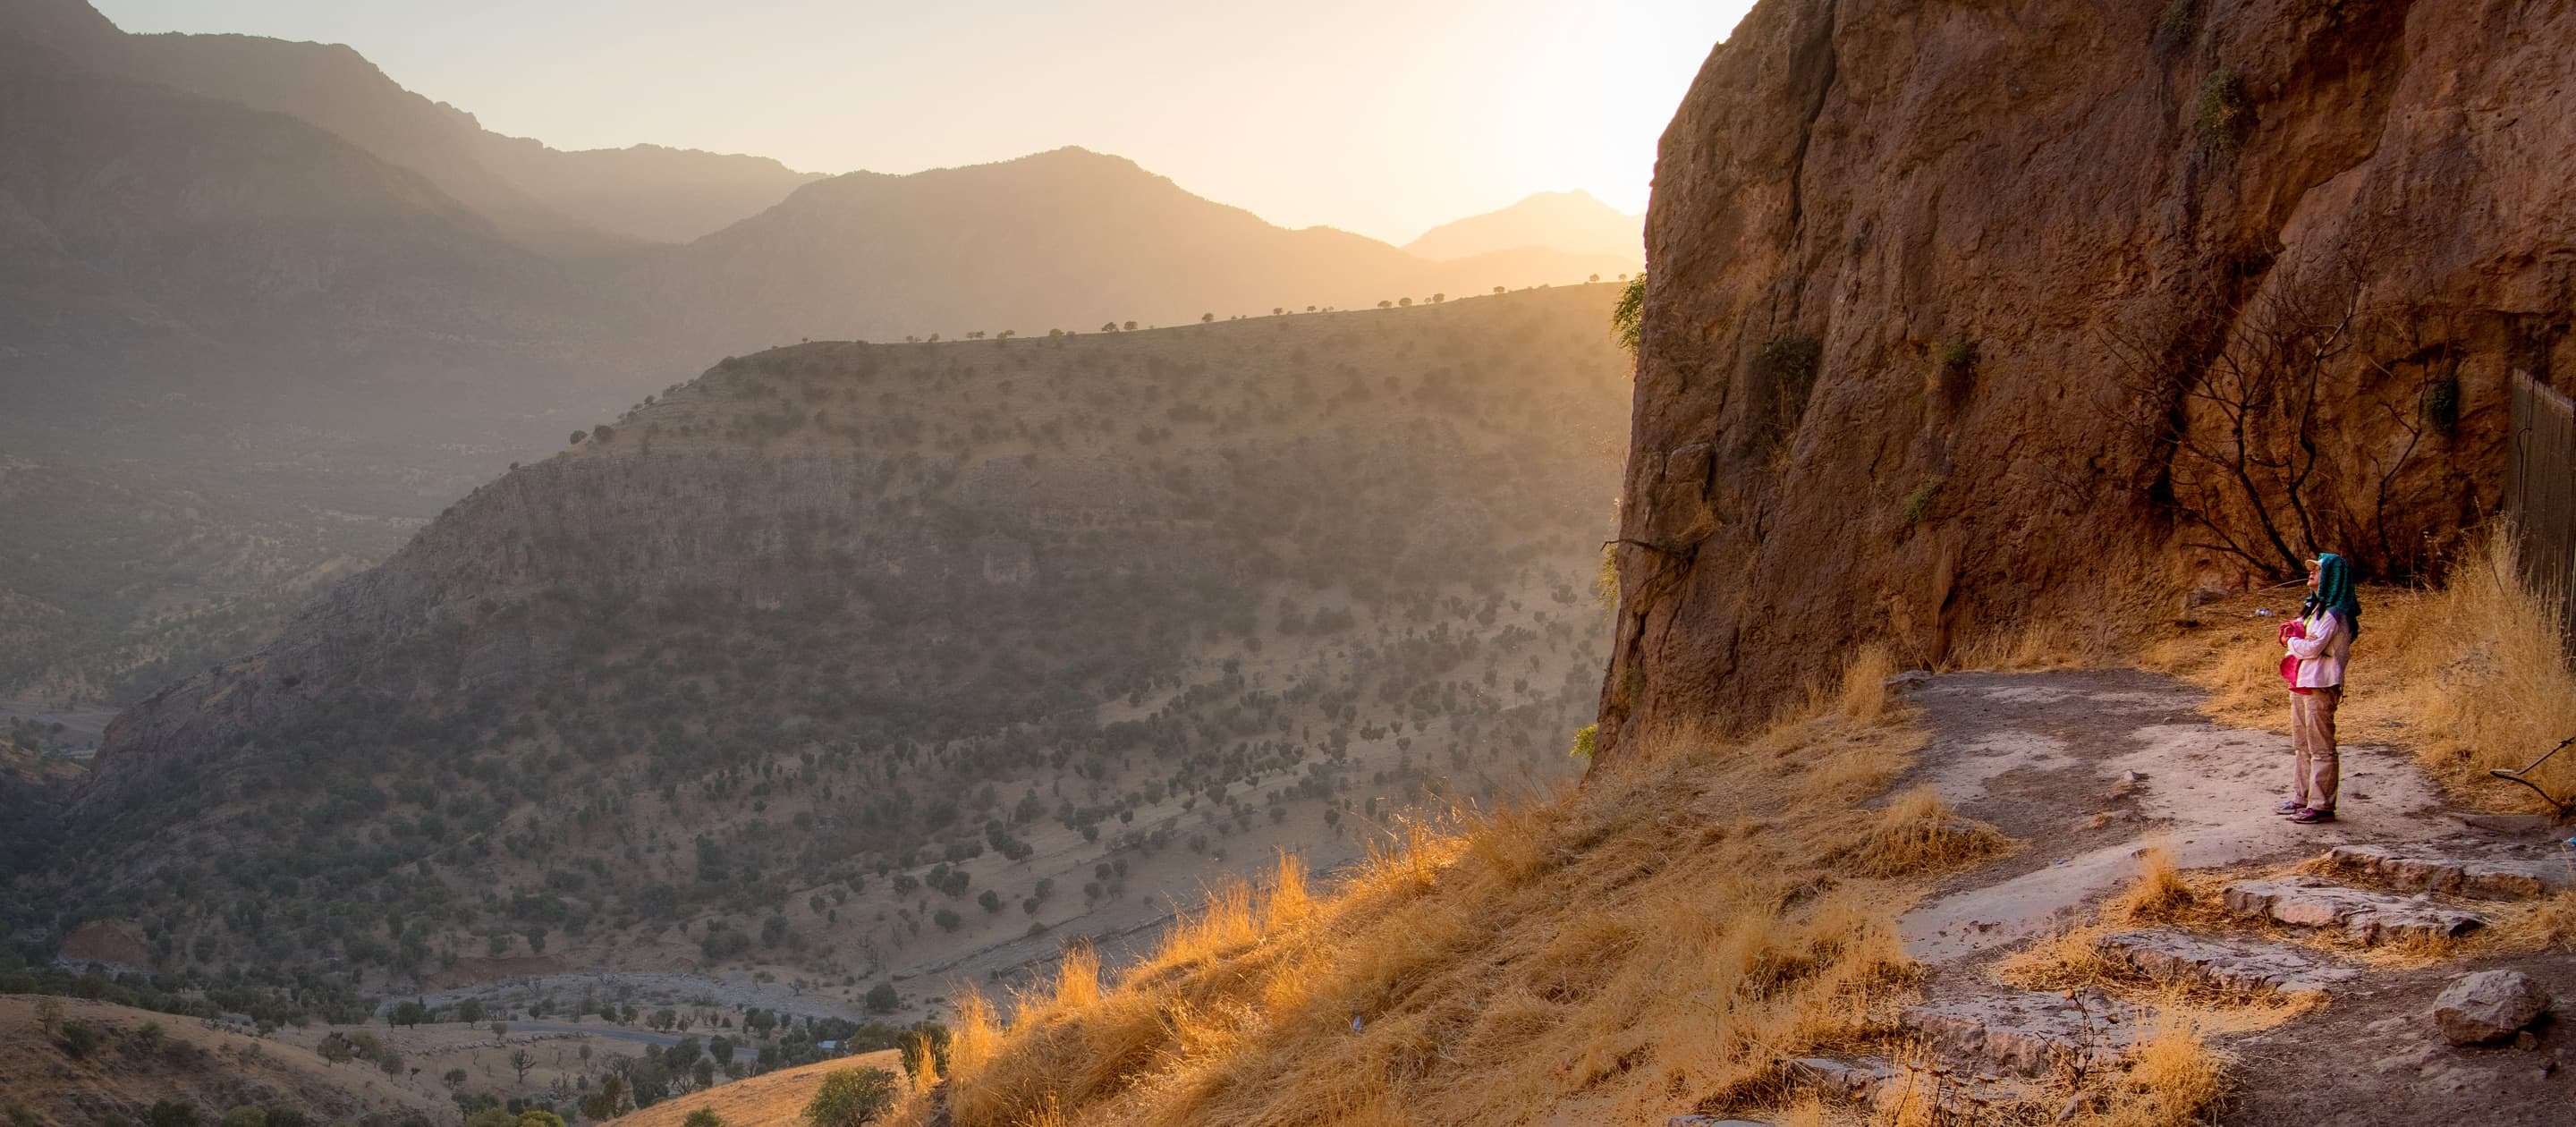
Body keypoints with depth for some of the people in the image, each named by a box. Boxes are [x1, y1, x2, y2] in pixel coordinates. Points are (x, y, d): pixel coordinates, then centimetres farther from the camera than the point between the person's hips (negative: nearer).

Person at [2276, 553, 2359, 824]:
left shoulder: (2334, 614, -14)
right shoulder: (2314, 607, 16)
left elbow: (2312, 648, -20)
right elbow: (2304, 640, 18)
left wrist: (2291, 640, -2)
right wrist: (2294, 635, -4)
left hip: (2319, 686, -10)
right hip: (2300, 683, 10)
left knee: (2321, 748, -6)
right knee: (2301, 746, 15)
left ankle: (2321, 805, -4)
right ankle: (2301, 798, 22)